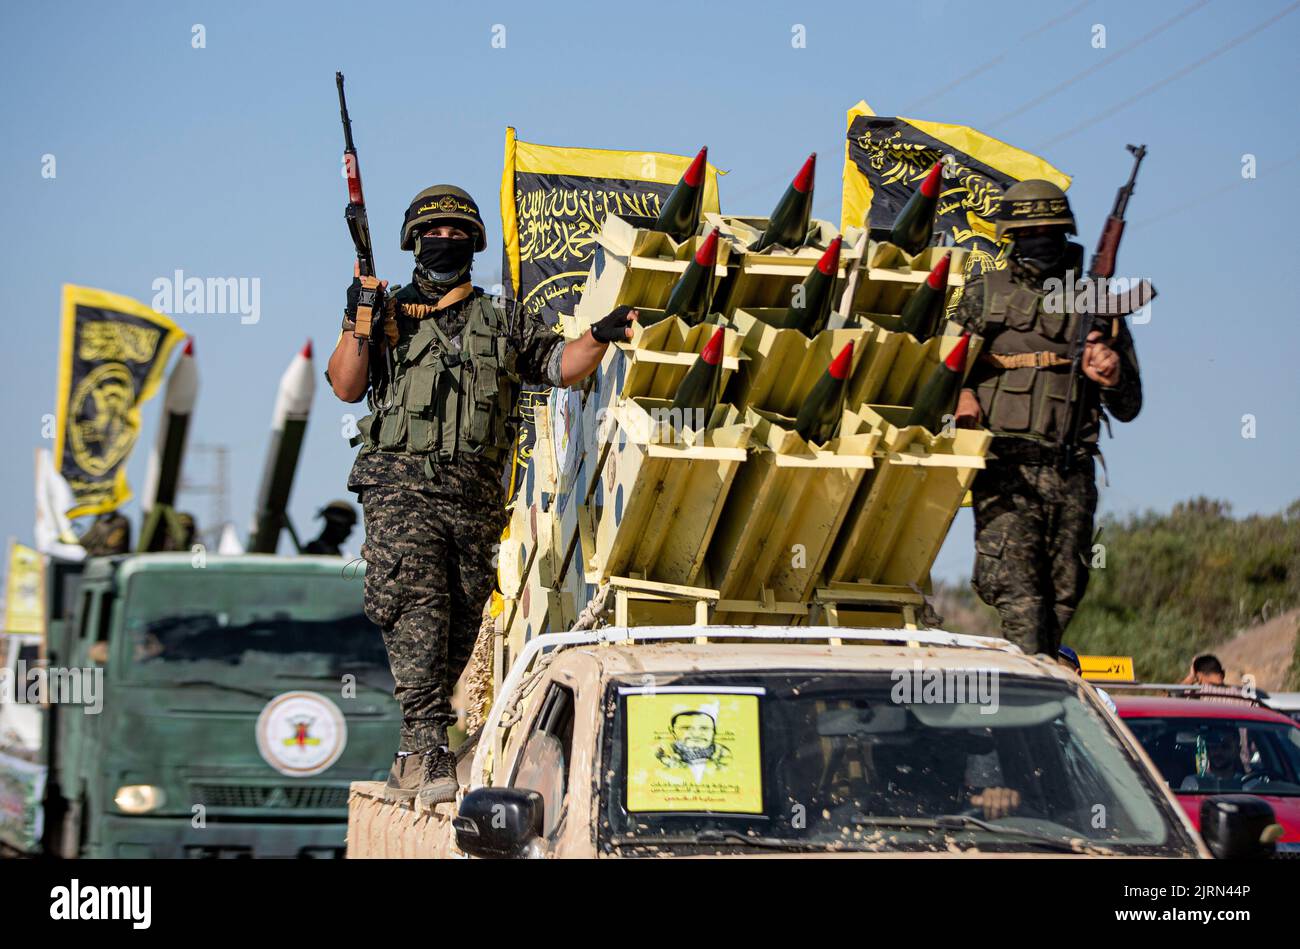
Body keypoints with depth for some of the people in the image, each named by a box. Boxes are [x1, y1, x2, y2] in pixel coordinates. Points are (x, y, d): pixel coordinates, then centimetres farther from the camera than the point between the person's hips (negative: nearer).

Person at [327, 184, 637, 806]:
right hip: (401, 486, -3)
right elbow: (346, 386, 5)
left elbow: (560, 365, 16)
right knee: (416, 604, -19)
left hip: (474, 496, 3)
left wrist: (598, 337, -2)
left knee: (460, 621, 3)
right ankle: (430, 749, -26)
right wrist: (356, 321, -8)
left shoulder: (499, 322, 21)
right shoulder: (389, 313, 14)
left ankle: (414, 754, 12)